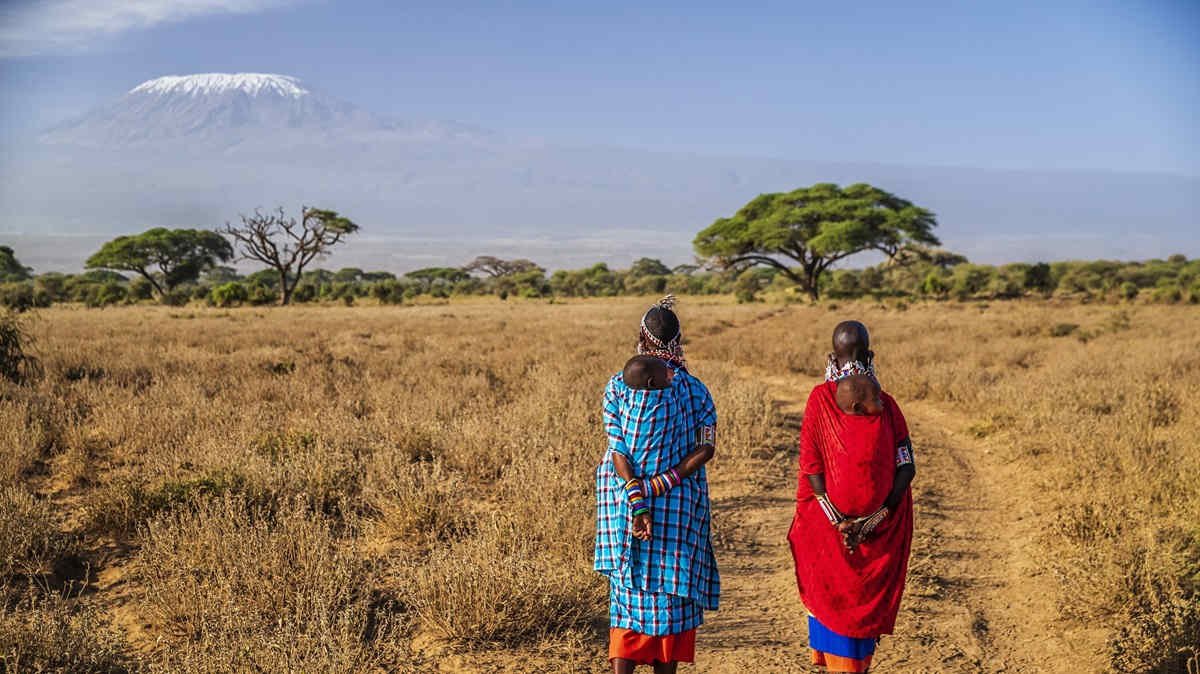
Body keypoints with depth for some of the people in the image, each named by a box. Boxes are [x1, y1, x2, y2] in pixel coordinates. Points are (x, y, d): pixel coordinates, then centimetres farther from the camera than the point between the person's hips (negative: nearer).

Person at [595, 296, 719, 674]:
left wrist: (638, 500, -15)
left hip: (624, 502, 0)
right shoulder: (694, 389, -3)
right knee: (671, 590, 12)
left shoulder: (618, 385, -5)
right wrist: (662, 485, -13)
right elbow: (705, 449, -8)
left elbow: (618, 450, -12)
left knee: (629, 589, 8)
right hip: (680, 509, 0)